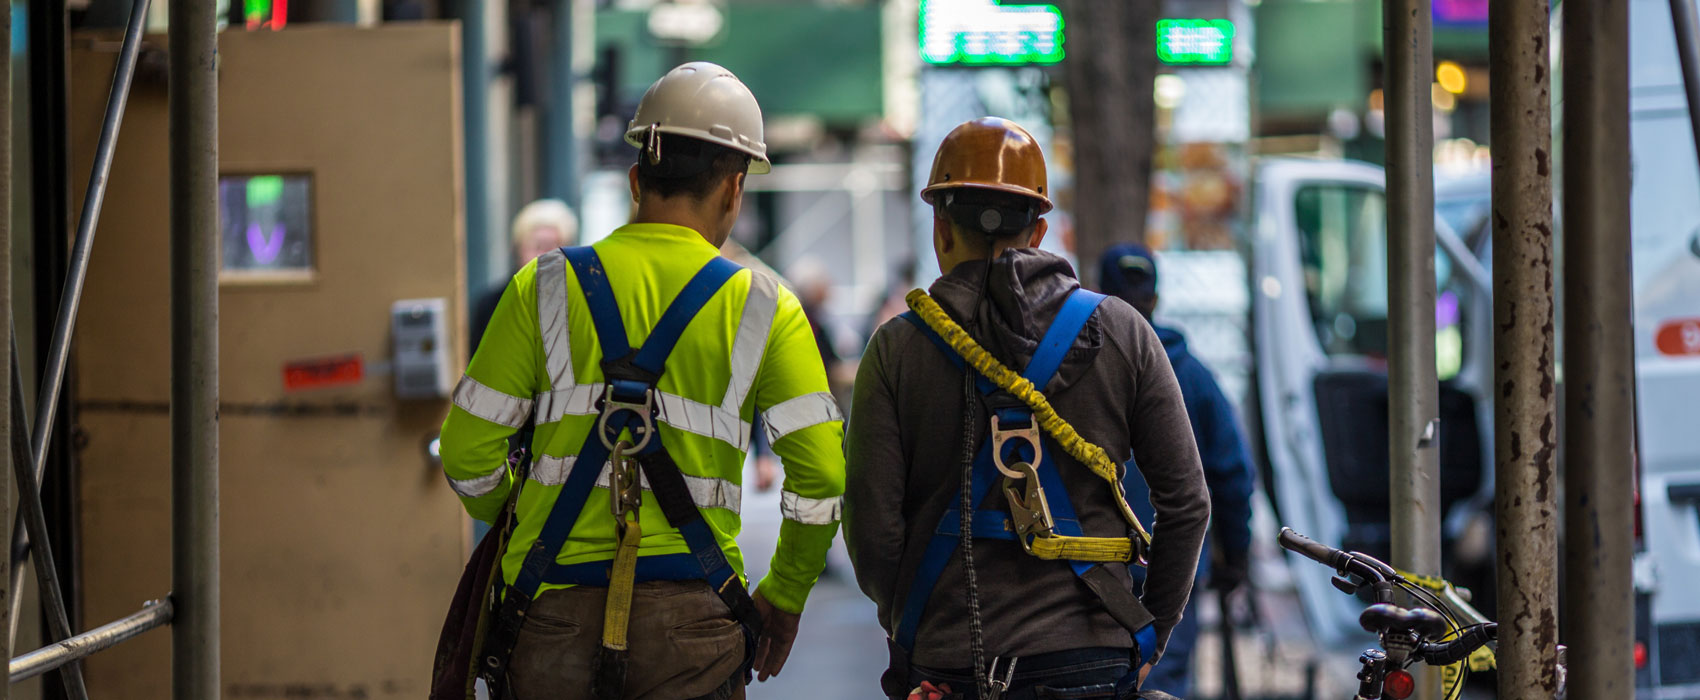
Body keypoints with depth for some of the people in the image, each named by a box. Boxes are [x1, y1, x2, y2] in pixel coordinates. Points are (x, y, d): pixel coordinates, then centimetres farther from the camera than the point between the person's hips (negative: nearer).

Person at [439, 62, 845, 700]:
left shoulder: (545, 288, 5)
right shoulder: (762, 310, 3)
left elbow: (468, 455, 4)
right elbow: (820, 476, -3)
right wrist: (782, 599, 12)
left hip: (555, 619, 1)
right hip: (691, 623, -1)